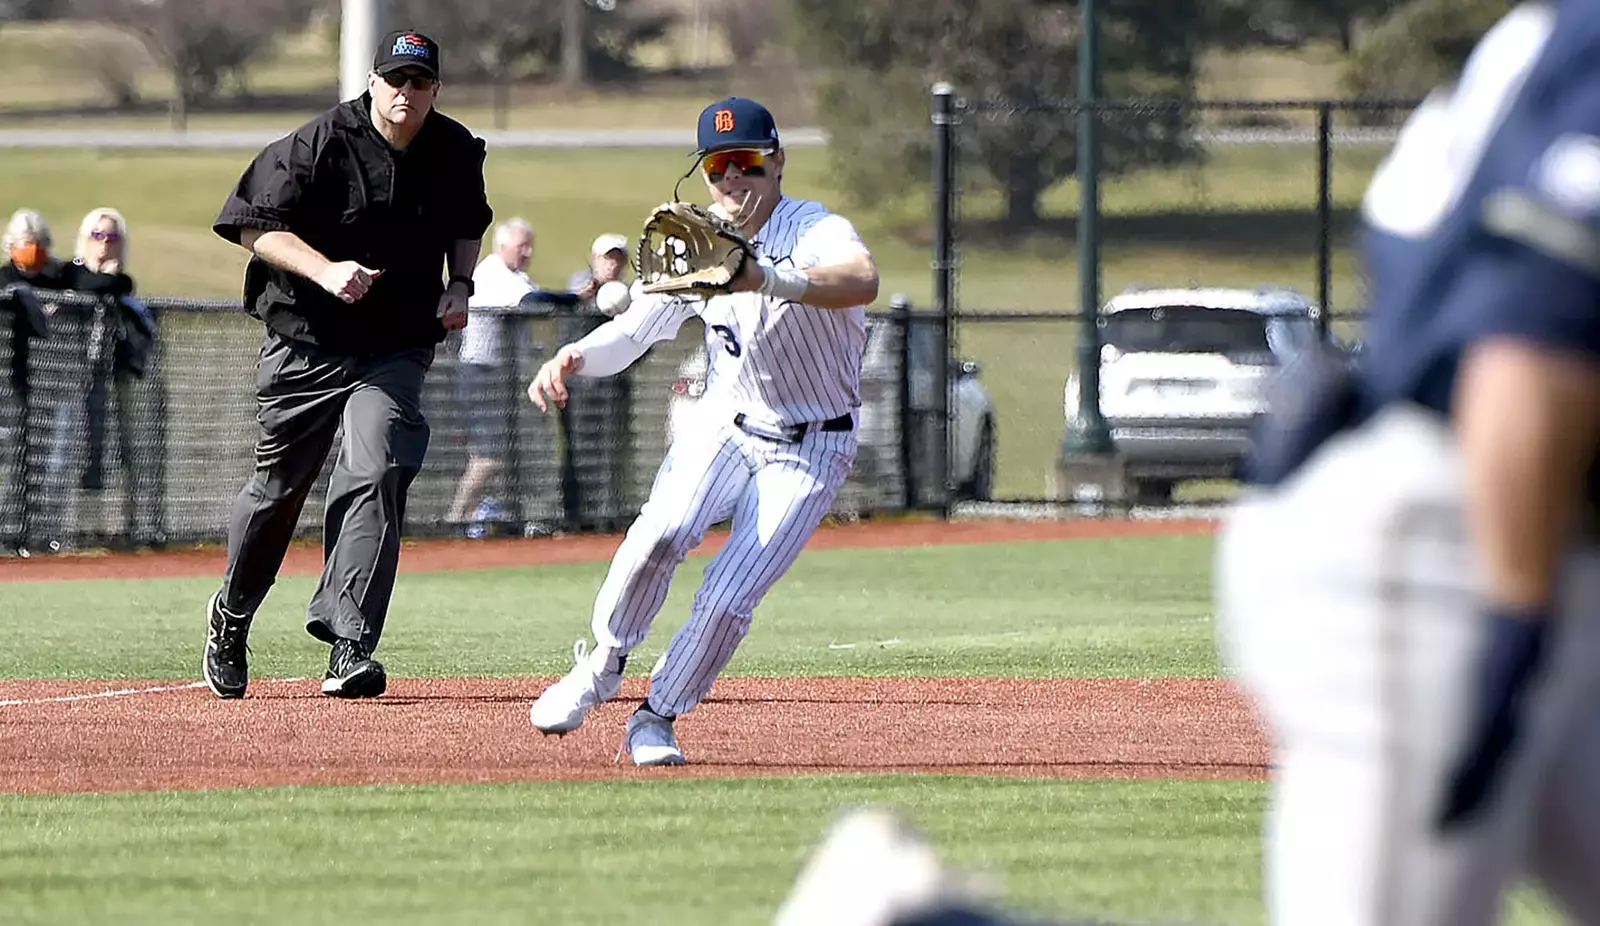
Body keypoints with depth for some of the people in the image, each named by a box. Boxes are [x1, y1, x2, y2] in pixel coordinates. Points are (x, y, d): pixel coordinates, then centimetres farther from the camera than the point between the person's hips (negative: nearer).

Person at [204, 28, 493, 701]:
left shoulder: (456, 153, 2)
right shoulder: (318, 146, -13)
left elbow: (467, 226, 21)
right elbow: (256, 228, -14)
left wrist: (459, 285, 3)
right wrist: (326, 271, -28)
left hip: (397, 348, 2)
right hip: (306, 341, -2)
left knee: (376, 475, -19)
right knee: (278, 487, 8)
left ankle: (350, 646, -22)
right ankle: (230, 621, 33)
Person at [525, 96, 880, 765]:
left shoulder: (817, 231, -20)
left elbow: (863, 281, -44)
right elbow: (635, 329, -4)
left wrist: (767, 279, -61)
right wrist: (573, 358, -27)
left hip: (810, 451, -3)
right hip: (725, 426, 3)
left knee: (730, 596, -16)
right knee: (659, 535, -25)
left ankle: (657, 720, 5)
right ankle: (601, 666, -3)